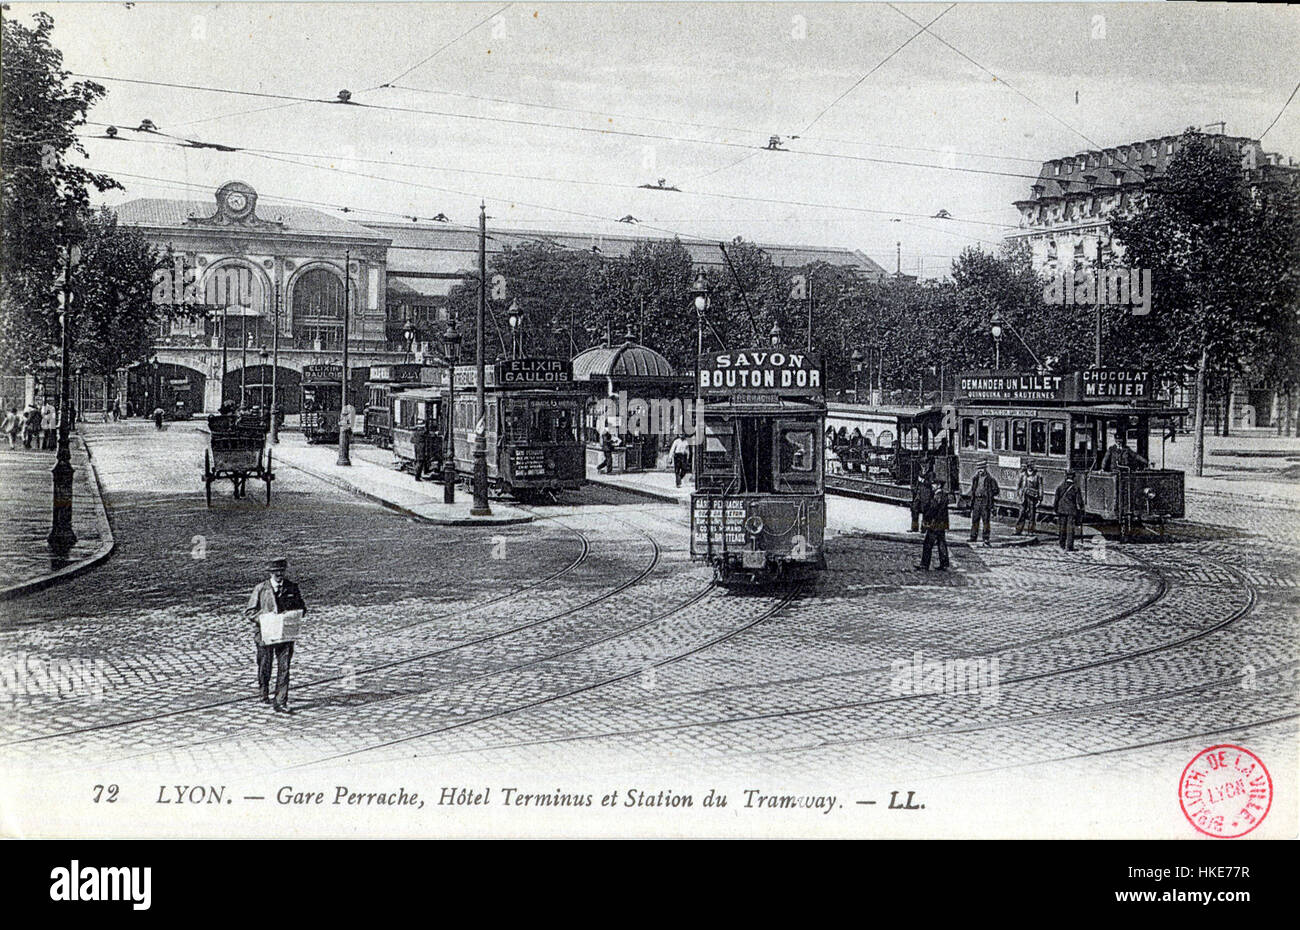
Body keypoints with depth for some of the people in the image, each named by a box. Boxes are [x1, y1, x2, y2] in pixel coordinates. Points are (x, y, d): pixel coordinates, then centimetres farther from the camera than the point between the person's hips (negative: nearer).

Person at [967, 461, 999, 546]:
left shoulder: (990, 480, -4)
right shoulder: (975, 479, 12)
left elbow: (996, 490, -1)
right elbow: (972, 490, 20)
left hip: (986, 503, -5)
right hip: (976, 501, 5)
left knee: (986, 521, -3)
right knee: (974, 520, 6)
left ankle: (986, 540, 0)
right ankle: (973, 538, 13)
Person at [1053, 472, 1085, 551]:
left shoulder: (1060, 486, 0)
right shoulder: (1076, 487, -5)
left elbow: (1056, 498, 3)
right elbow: (1079, 501, -3)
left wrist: (1055, 508, 12)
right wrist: (1080, 510, 5)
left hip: (1061, 510, 2)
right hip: (1072, 511, -2)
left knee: (1061, 528, 12)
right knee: (1070, 528, -1)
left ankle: (1061, 544, 20)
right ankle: (1069, 546, -6)